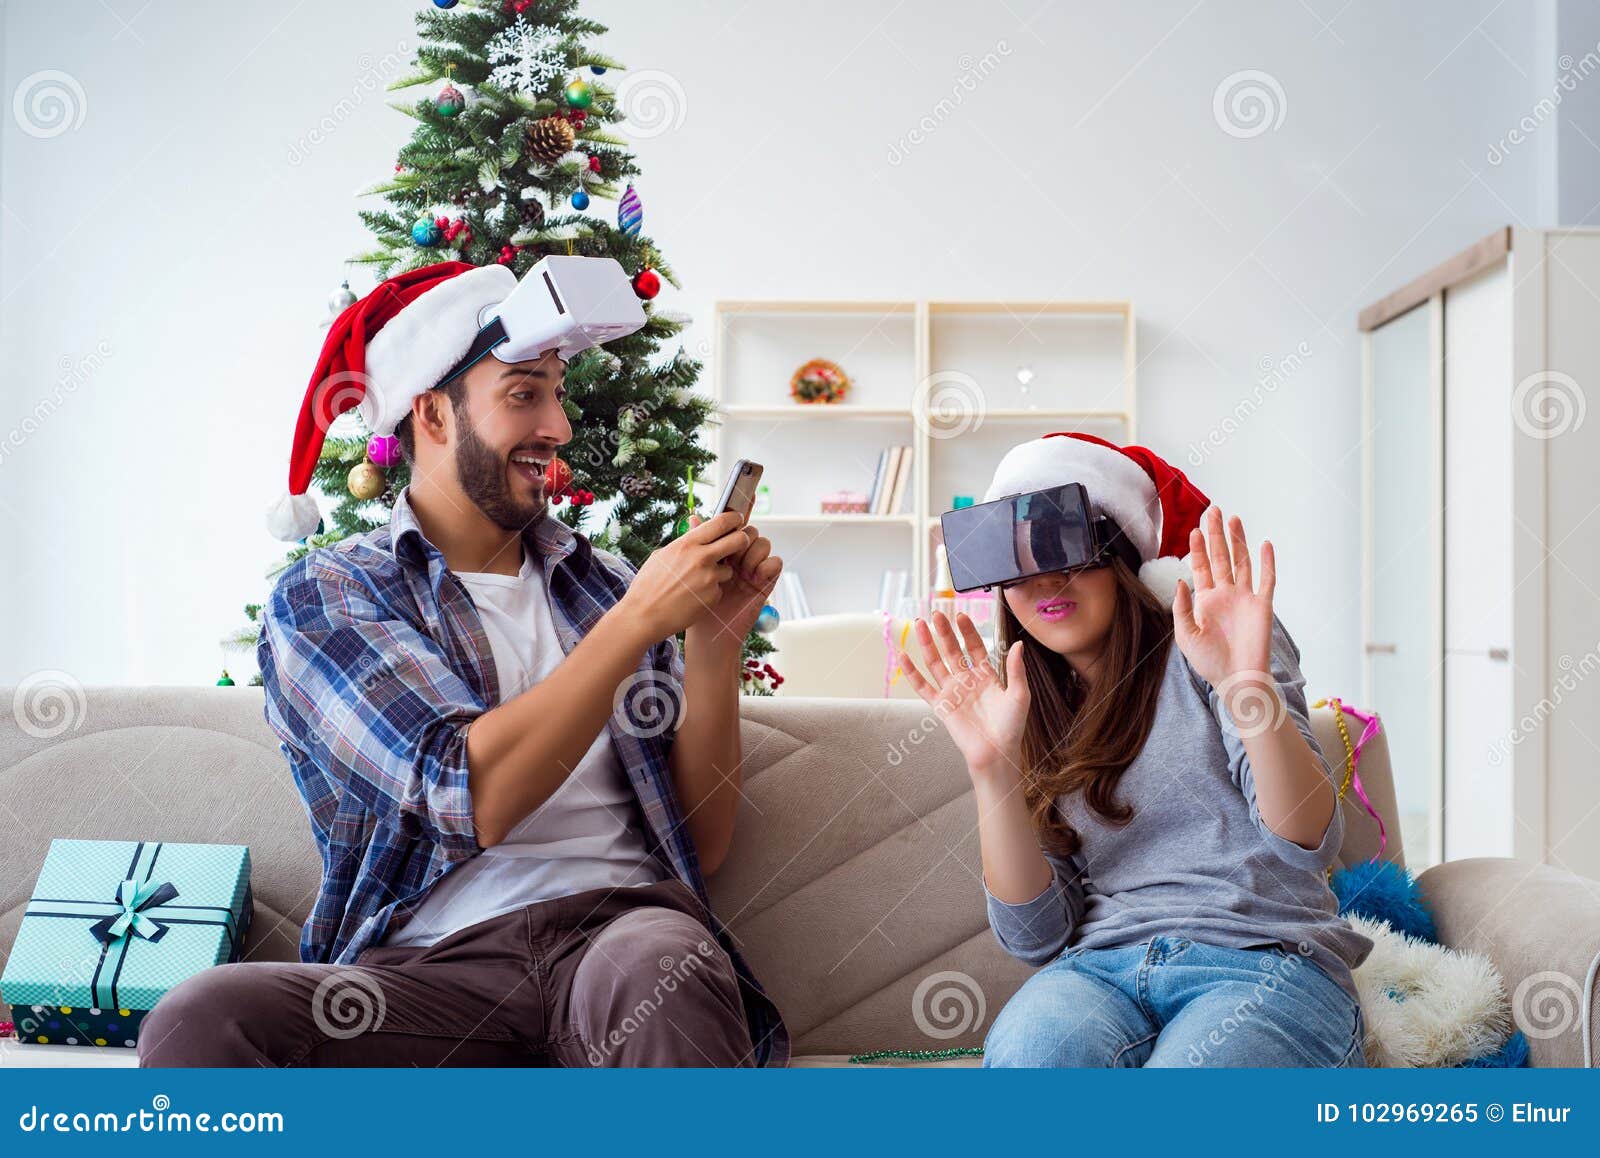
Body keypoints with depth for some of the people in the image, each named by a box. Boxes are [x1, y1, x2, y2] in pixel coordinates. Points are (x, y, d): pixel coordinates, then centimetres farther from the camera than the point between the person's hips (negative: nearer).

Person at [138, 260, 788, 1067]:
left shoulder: (601, 584, 17)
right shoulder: (319, 598, 6)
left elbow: (702, 844, 12)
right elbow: (469, 799, -13)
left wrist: (715, 642, 1)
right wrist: (640, 618, -11)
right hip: (435, 962, 0)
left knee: (657, 968, -37)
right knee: (198, 1022, -30)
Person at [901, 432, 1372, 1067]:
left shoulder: (1205, 644, 4)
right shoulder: (1030, 713, 15)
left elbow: (1308, 842, -11)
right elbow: (1037, 935, 4)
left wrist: (1250, 688, -29)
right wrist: (990, 768, -8)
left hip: (1266, 963, -3)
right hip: (1104, 971, 3)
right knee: (1026, 1055, -33)